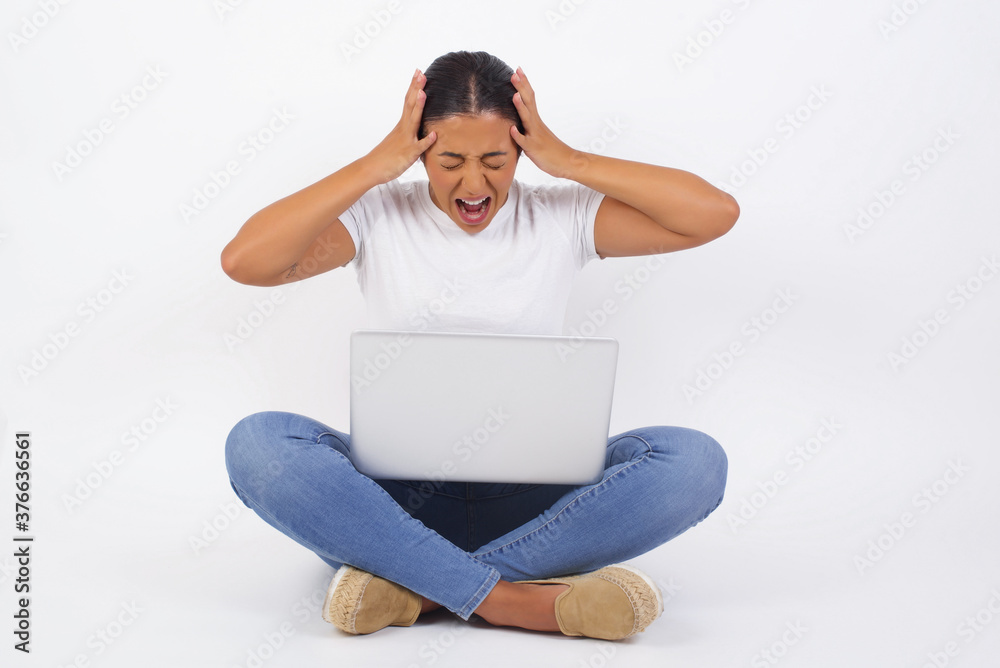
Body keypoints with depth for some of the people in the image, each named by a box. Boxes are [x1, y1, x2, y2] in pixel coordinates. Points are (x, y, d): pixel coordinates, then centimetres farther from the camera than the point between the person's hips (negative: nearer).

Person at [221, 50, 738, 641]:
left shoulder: (563, 219, 3)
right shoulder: (378, 218, 2)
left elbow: (716, 213, -6)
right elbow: (244, 261, -12)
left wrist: (570, 162, -8)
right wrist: (376, 166, -11)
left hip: (528, 500, 1)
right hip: (396, 496, 0)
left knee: (695, 461, -26)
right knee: (257, 443, -29)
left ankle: (413, 585, -27)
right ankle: (516, 599, -32)